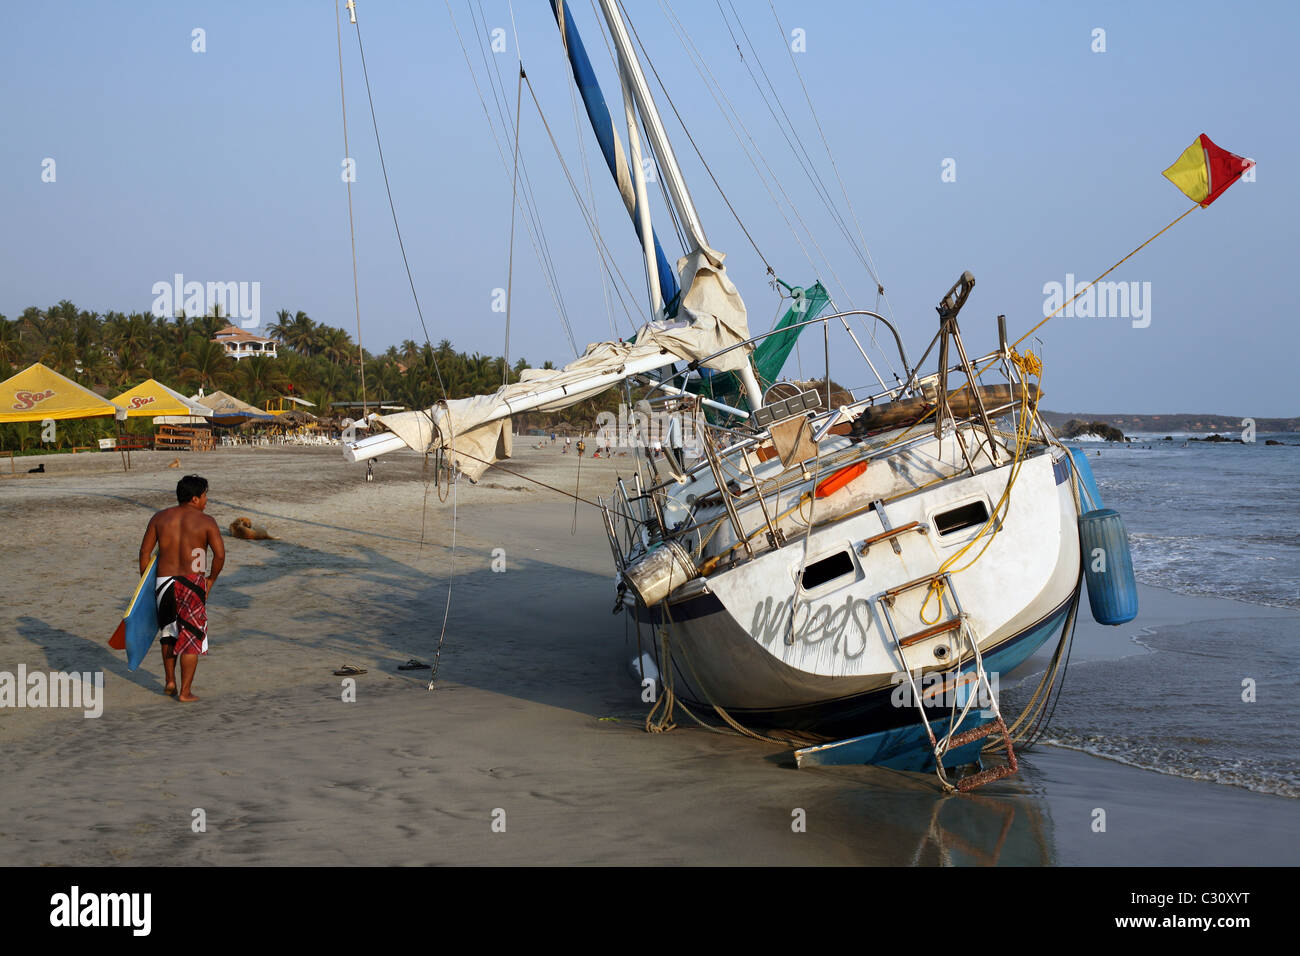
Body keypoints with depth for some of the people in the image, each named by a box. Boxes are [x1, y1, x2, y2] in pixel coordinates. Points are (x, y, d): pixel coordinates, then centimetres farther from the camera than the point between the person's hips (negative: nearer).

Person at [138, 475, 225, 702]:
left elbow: (145, 551, 4)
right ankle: (185, 692, 6)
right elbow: (220, 555, -12)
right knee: (191, 638, 5)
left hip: (164, 582, 4)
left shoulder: (159, 518, 6)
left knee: (169, 633, 24)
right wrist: (211, 580, 4)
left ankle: (170, 682, 26)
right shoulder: (206, 522, -4)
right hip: (192, 584, -4)